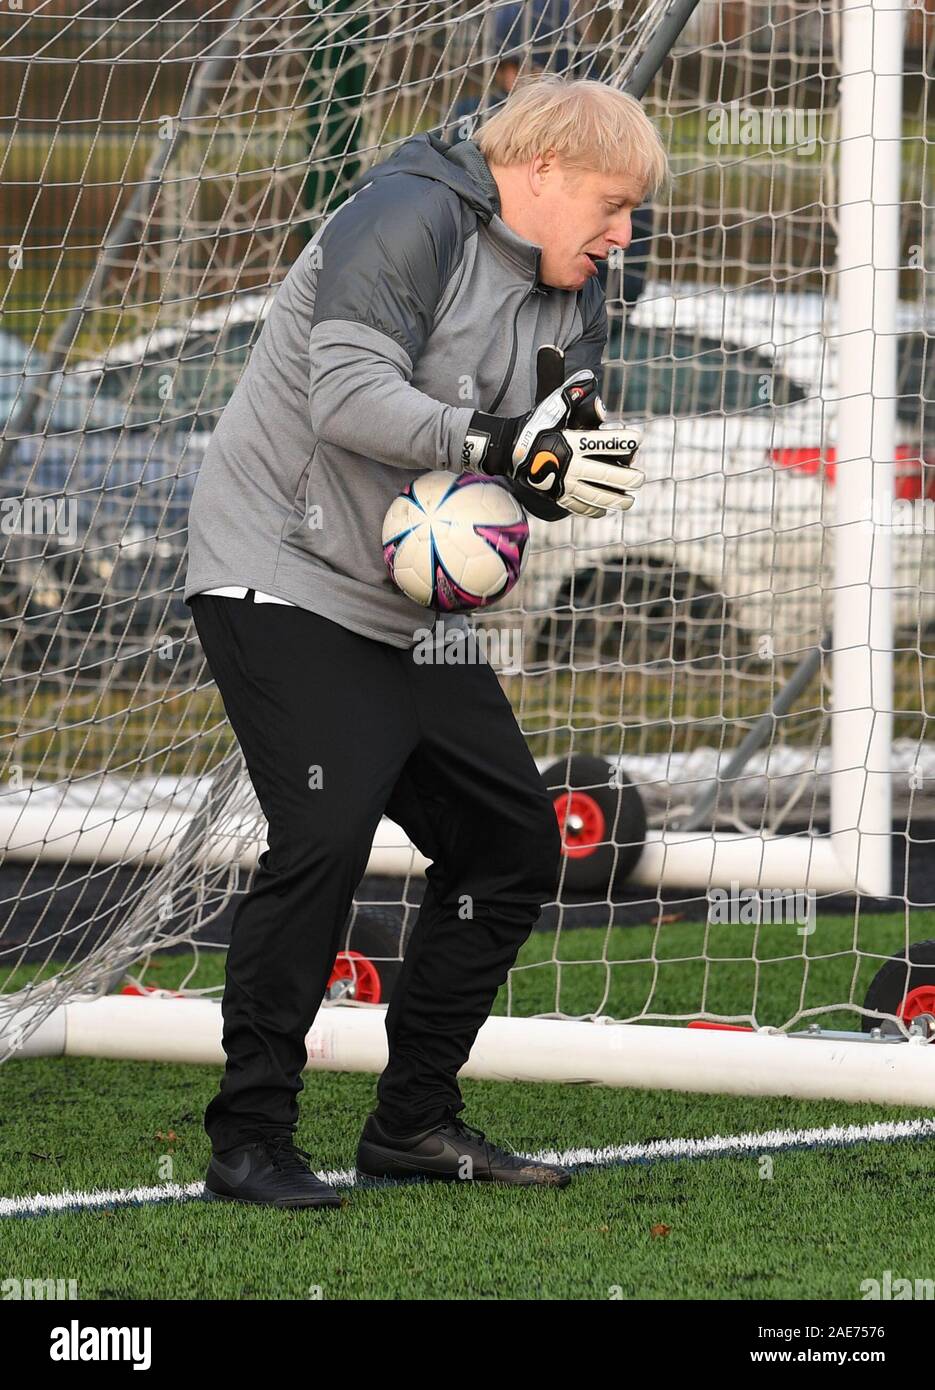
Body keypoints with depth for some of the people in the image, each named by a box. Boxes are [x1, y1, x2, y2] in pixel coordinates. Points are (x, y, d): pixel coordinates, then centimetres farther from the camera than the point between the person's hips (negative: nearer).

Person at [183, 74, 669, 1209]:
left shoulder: (570, 300, 14)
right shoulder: (411, 219, -14)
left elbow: (547, 477, 11)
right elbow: (351, 395, -26)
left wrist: (577, 455, -12)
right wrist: (513, 448, -28)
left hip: (417, 616, 10)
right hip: (285, 581, -10)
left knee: (513, 839, 8)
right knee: (324, 837, -20)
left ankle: (415, 1121, 17)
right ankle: (248, 1139, -13)